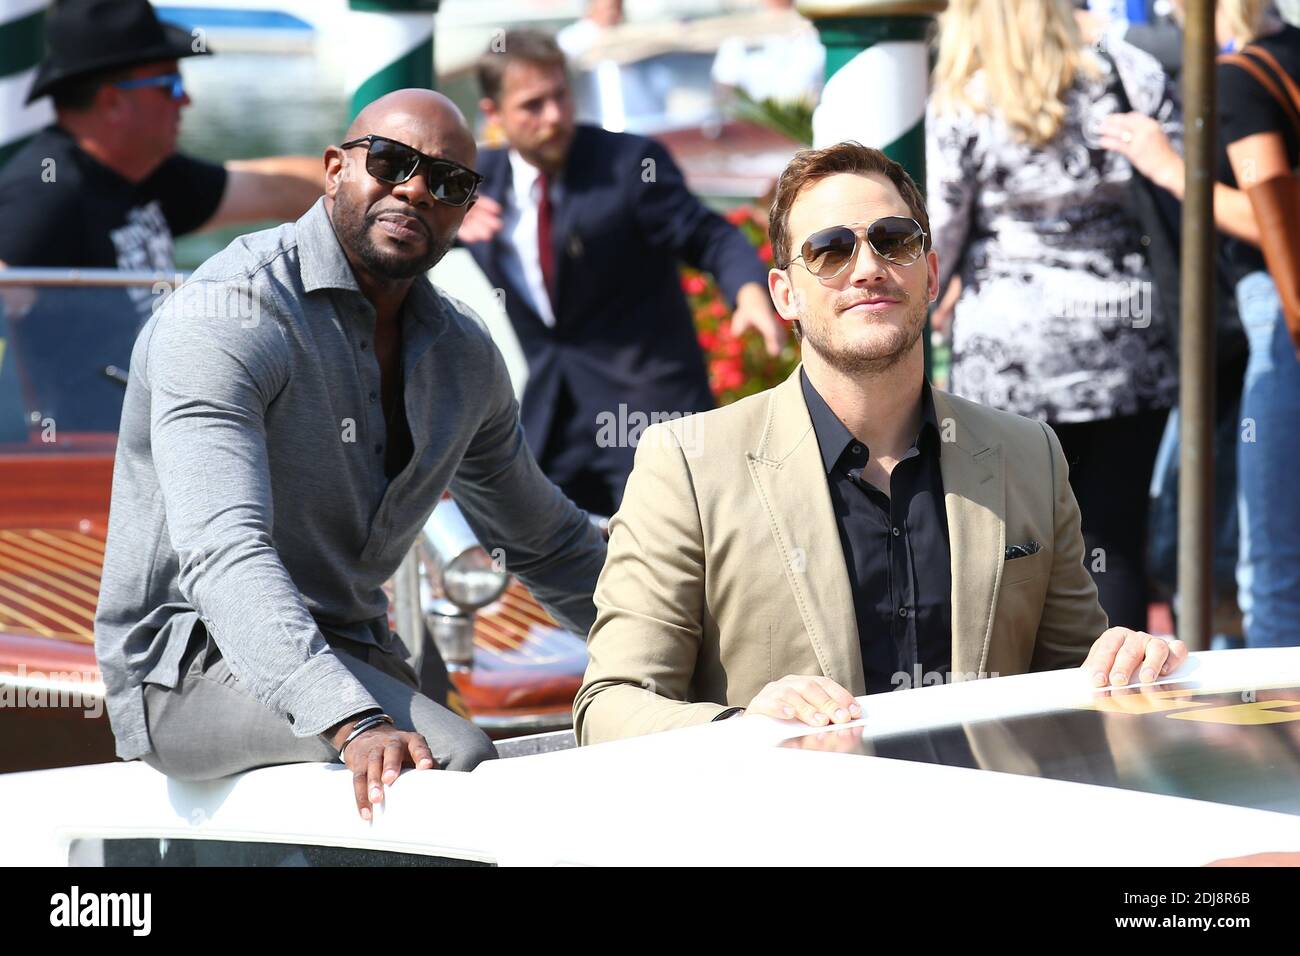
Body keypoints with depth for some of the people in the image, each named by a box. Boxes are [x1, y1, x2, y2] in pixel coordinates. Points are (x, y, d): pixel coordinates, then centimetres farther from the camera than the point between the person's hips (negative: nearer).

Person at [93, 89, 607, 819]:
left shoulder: (463, 355, 9)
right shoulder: (226, 316, -15)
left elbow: (548, 541, 26)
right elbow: (225, 554, -29)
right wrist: (352, 723, -42)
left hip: (353, 659, 7)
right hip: (194, 667, -7)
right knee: (454, 756, -31)